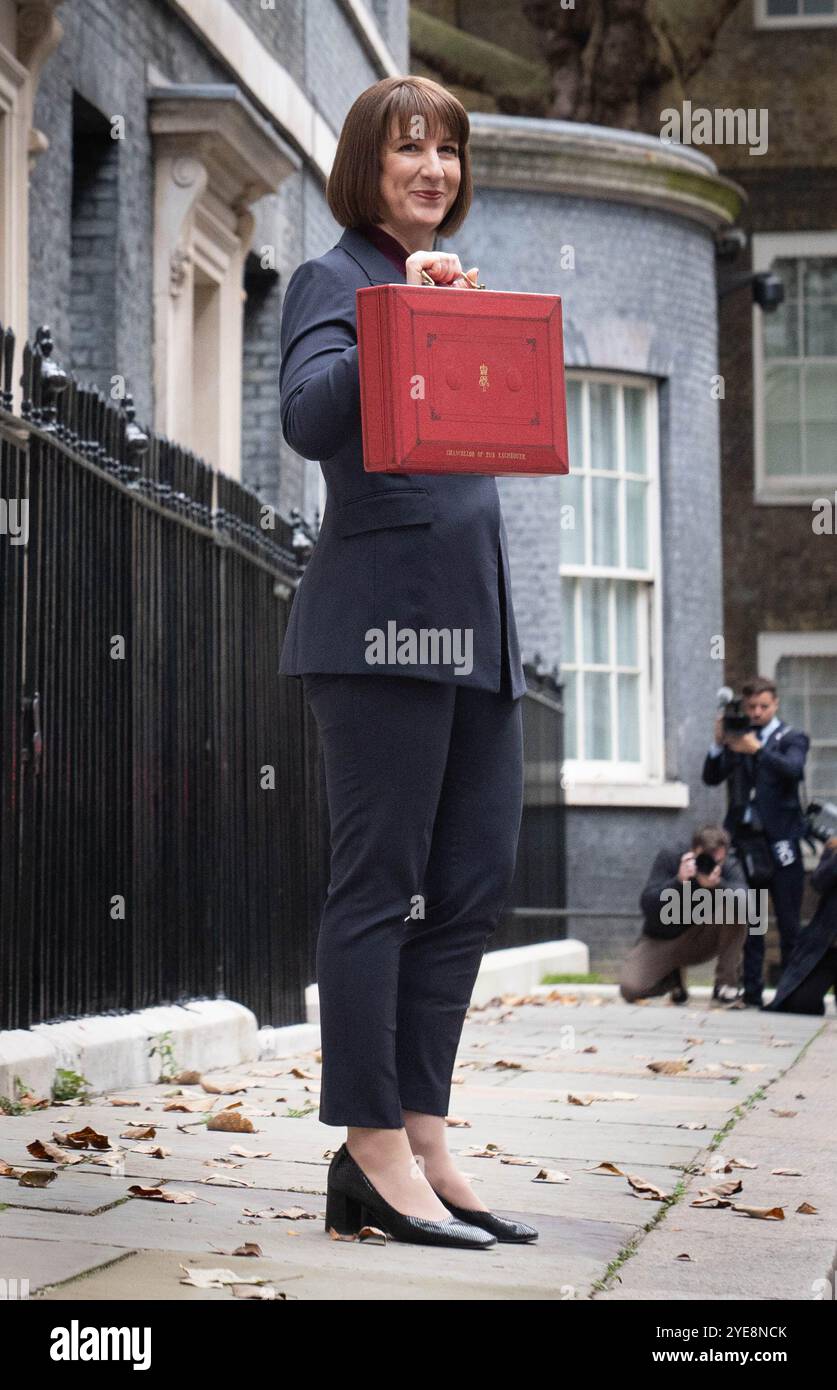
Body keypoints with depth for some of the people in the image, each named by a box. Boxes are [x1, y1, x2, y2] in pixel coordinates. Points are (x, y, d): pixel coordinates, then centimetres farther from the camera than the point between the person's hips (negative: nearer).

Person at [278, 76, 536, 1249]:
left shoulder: (456, 288, 22)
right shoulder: (333, 282, -2)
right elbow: (308, 419, -19)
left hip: (475, 620, 9)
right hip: (382, 619, -8)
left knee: (476, 880, 6)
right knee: (380, 882, -6)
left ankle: (421, 1140, 12)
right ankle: (376, 1153, -1)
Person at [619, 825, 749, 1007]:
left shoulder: (729, 865, -15)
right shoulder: (670, 858, -18)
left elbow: (746, 904, -35)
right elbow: (647, 905, -27)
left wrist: (717, 884, -51)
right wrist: (678, 881, -41)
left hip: (702, 938, 1)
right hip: (661, 941, 0)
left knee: (736, 909, -28)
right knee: (630, 989, -24)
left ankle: (726, 985, -15)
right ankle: (671, 978, 13)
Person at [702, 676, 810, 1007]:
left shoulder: (792, 738, 5)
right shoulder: (737, 738, 12)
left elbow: (793, 769, -16)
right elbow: (712, 778, 3)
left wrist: (757, 750, -27)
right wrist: (719, 744, -12)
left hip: (779, 840, -3)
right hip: (744, 838, 3)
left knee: (788, 923, -1)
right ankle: (751, 993, 9)